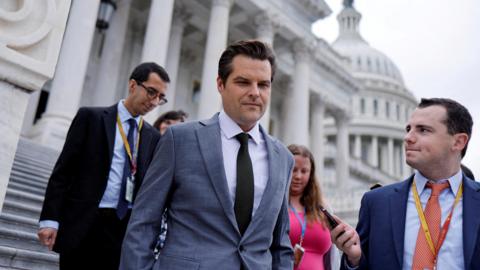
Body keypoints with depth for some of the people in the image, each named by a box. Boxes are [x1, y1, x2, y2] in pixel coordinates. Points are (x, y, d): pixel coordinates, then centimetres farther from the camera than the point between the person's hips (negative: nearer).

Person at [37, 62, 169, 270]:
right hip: (83, 225, -2)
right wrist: (50, 219, -7)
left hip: (127, 228, 3)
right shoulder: (91, 117, 1)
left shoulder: (153, 136, 10)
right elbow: (63, 170, -1)